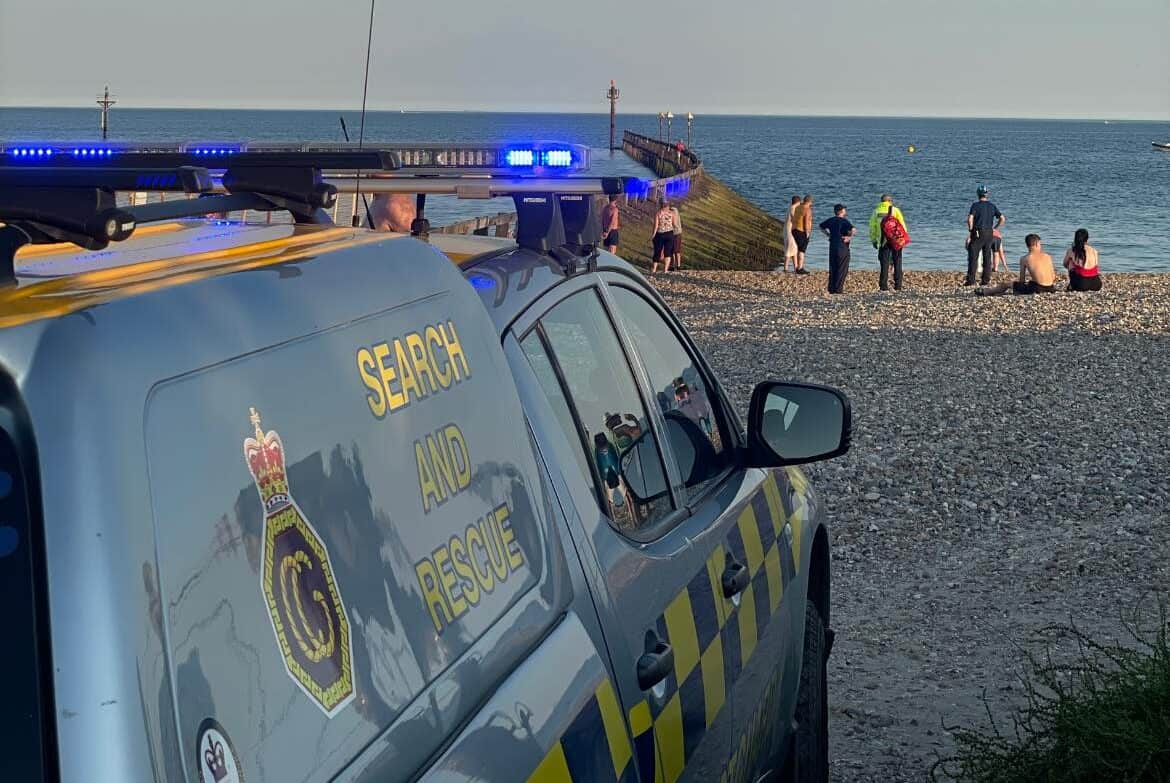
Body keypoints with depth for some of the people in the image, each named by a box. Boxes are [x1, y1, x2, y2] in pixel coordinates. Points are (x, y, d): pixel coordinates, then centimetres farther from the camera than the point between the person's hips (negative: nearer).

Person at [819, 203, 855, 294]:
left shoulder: (831, 220, 8)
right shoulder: (844, 221, -12)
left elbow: (822, 226, 25)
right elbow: (853, 230, -27)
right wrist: (850, 237, -10)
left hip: (832, 247, 6)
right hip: (843, 247, -6)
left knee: (833, 268, 13)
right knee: (842, 269, 1)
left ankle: (831, 288, 13)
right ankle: (838, 289, -1)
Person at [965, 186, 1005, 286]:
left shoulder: (975, 205, -6)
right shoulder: (992, 206, 8)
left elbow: (970, 219, -18)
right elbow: (1002, 219, 5)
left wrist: (970, 231, -6)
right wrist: (994, 228, 15)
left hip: (978, 233, -5)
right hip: (989, 234, 5)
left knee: (973, 257, -2)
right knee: (987, 257, 10)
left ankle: (970, 280, -6)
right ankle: (986, 279, 10)